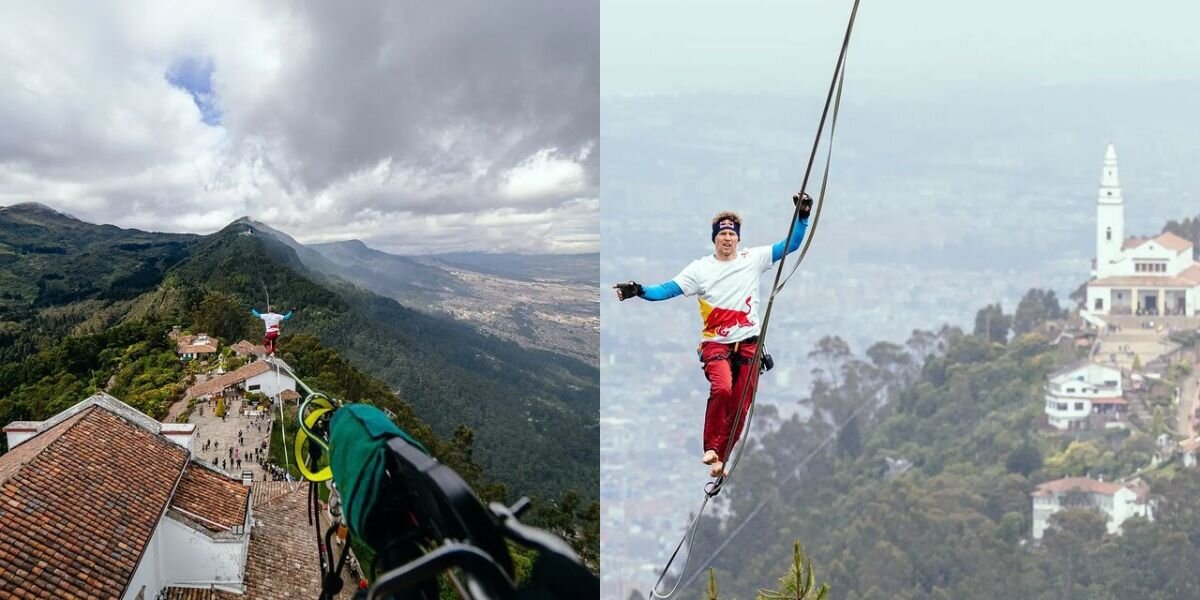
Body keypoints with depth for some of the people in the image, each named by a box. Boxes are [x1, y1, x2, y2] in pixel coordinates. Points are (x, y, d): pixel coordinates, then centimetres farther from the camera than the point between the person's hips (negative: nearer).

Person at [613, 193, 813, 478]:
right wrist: (640, 291, -23)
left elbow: (790, 244, 8)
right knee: (722, 389, -28)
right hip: (716, 344, -2)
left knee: (740, 408, 3)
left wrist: (803, 216, -4)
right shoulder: (700, 268, 0)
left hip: (749, 344, 2)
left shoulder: (754, 259, 5)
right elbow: (670, 289, -8)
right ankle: (711, 448, -10)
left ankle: (720, 459, 19)